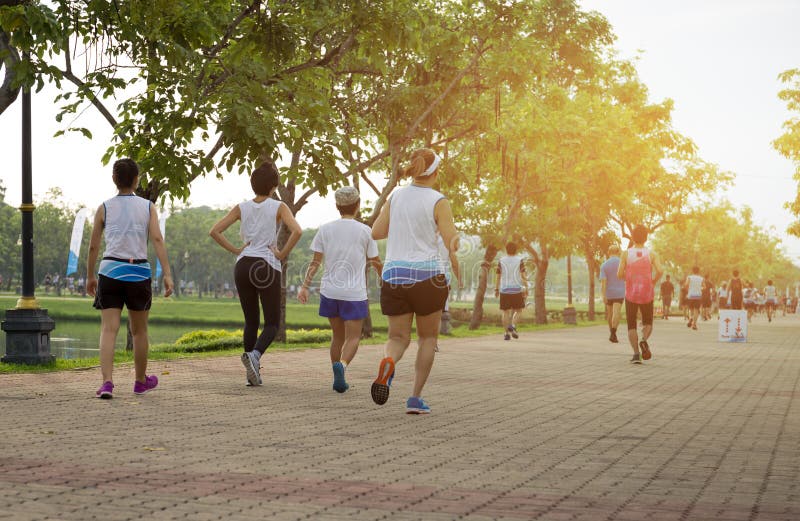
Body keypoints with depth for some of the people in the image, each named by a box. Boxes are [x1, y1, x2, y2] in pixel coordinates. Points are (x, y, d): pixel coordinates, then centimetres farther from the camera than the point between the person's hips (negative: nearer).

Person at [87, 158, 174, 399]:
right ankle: (141, 381, 30)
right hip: (139, 273, 0)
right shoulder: (147, 207, 2)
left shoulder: (104, 208, 4)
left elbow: (93, 246, 6)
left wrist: (90, 277, 18)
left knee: (109, 329, -4)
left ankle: (107, 382, -21)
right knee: (139, 331, 15)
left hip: (109, 271, 0)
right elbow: (157, 239, -9)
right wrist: (167, 274, -12)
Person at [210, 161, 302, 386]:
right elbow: (296, 231, -17)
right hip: (268, 267, -4)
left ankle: (253, 373, 8)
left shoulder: (242, 208, 8)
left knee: (251, 322, 13)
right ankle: (255, 354, -25)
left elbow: (215, 231, 2)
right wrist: (282, 254, -7)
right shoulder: (278, 207, -1)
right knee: (272, 323, 3)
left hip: (243, 266, 4)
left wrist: (236, 250, 5)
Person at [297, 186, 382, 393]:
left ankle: (338, 379, 20)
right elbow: (376, 263, 5)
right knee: (352, 339, 0)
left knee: (338, 335, 18)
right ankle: (341, 365, -28)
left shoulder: (325, 230, 3)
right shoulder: (366, 232, -2)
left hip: (329, 291, 3)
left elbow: (315, 262, -2)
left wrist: (305, 287, -2)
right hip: (354, 294, -3)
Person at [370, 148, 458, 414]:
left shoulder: (396, 196, 5)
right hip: (426, 276, -3)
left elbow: (376, 233, 9)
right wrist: (454, 233, 13)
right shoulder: (438, 202, -7)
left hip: (393, 275, 3)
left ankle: (388, 362, -27)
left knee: (398, 338, 9)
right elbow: (452, 244, -9)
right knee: (428, 338, 16)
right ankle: (416, 398, 9)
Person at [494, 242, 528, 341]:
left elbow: (498, 277, 4)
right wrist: (526, 288, -5)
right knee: (518, 310, 12)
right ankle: (512, 326, -12)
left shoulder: (501, 261, 3)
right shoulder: (520, 260, -1)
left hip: (504, 290, 2)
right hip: (517, 289, -1)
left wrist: (496, 289, 11)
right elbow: (523, 275, -7)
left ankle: (506, 333, 3)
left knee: (506, 312, 7)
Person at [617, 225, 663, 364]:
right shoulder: (651, 254, -1)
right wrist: (653, 282, 5)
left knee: (631, 326, 9)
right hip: (647, 295, 1)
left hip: (631, 295, -1)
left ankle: (636, 353, -8)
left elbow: (619, 274, -8)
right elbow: (659, 271, -15)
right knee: (648, 324, 17)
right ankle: (644, 340, -15)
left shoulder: (626, 254, -3)